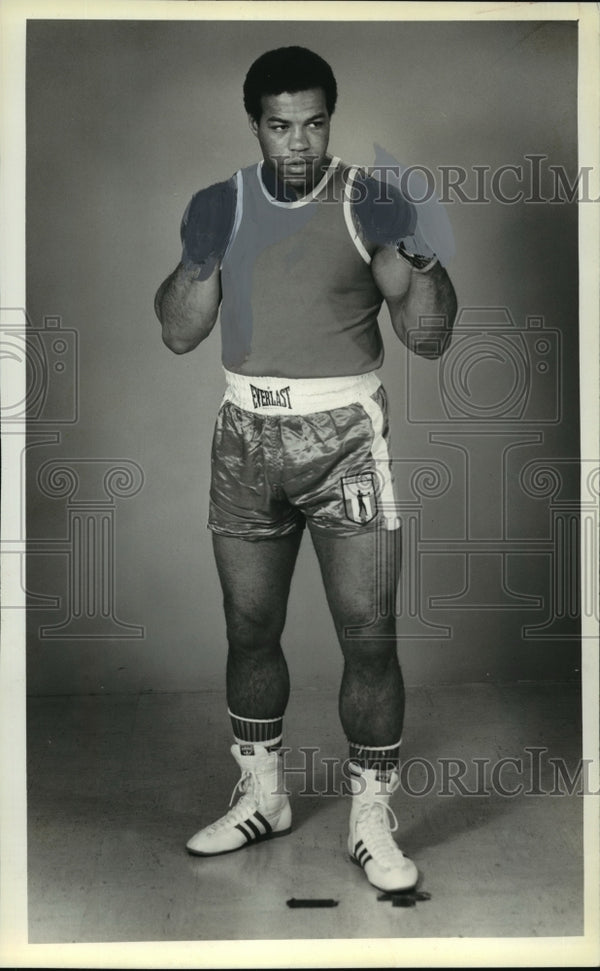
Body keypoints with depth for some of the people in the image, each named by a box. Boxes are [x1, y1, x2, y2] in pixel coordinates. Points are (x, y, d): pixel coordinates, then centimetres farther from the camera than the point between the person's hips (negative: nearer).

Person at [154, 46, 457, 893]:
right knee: (249, 630, 11)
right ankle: (262, 798, 30)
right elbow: (179, 334, 4)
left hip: (344, 438, -3)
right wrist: (198, 259, -12)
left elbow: (429, 338, -8)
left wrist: (421, 255, -25)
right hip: (248, 439, 4)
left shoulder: (370, 203, -5)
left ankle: (372, 823, 12)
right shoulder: (222, 205, 5)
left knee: (369, 636, -5)